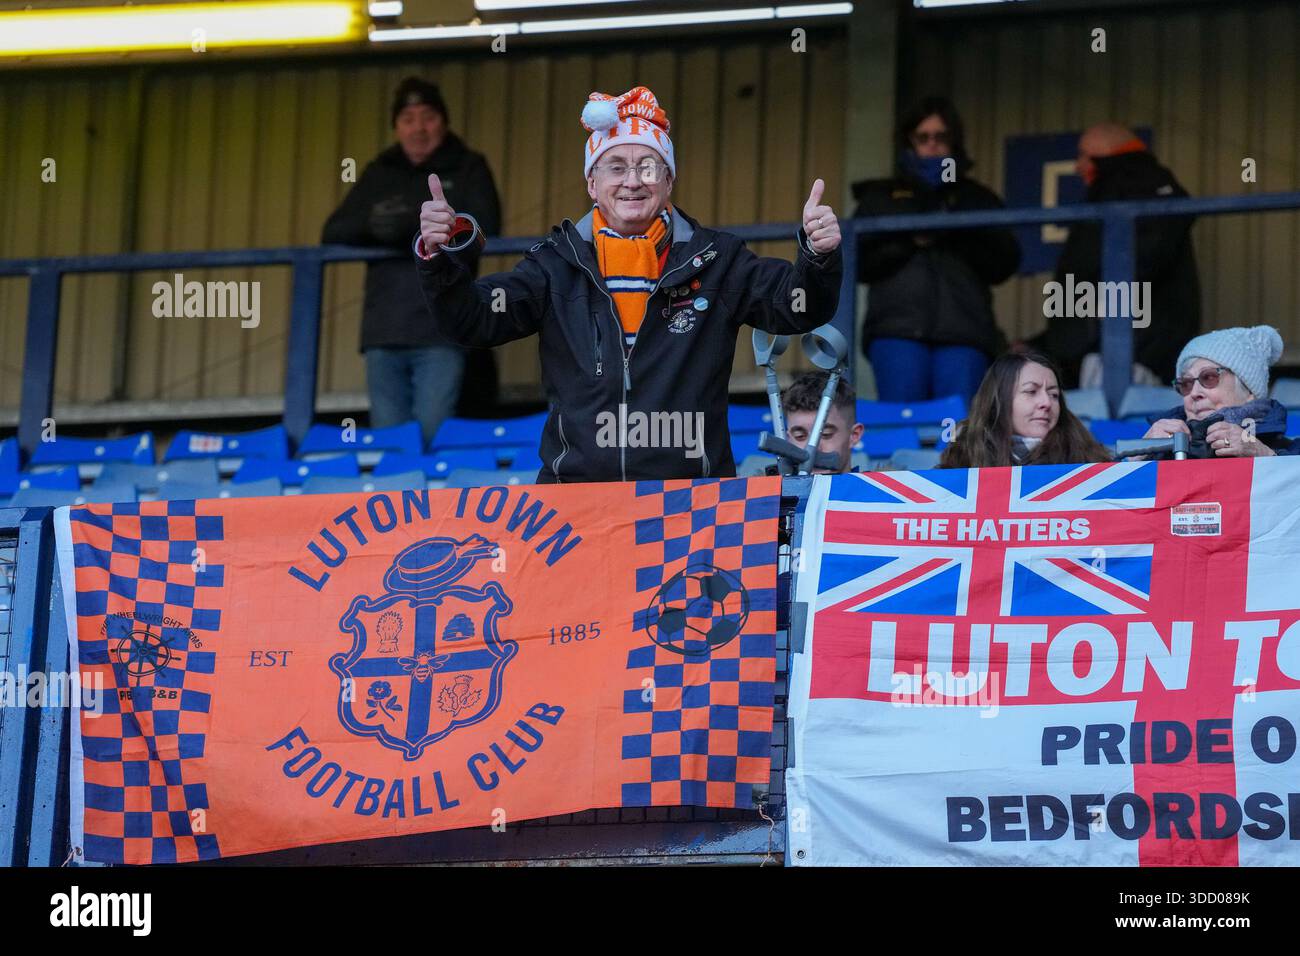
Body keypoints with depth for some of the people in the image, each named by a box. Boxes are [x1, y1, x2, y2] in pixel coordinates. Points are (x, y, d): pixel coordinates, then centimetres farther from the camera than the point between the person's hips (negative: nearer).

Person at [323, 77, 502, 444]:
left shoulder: (467, 169, 10)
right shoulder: (379, 174, 20)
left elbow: (483, 227, -7)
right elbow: (334, 234, 11)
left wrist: (413, 224, -21)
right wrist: (371, 224, -14)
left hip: (441, 331, -4)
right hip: (384, 330, 4)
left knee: (431, 437, -13)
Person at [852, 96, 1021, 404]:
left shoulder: (978, 199, 22)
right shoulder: (880, 197, 21)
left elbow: (1003, 264, 10)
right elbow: (857, 263, 9)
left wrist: (958, 237, -5)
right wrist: (908, 242, -5)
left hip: (964, 331, 0)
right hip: (898, 328, 0)